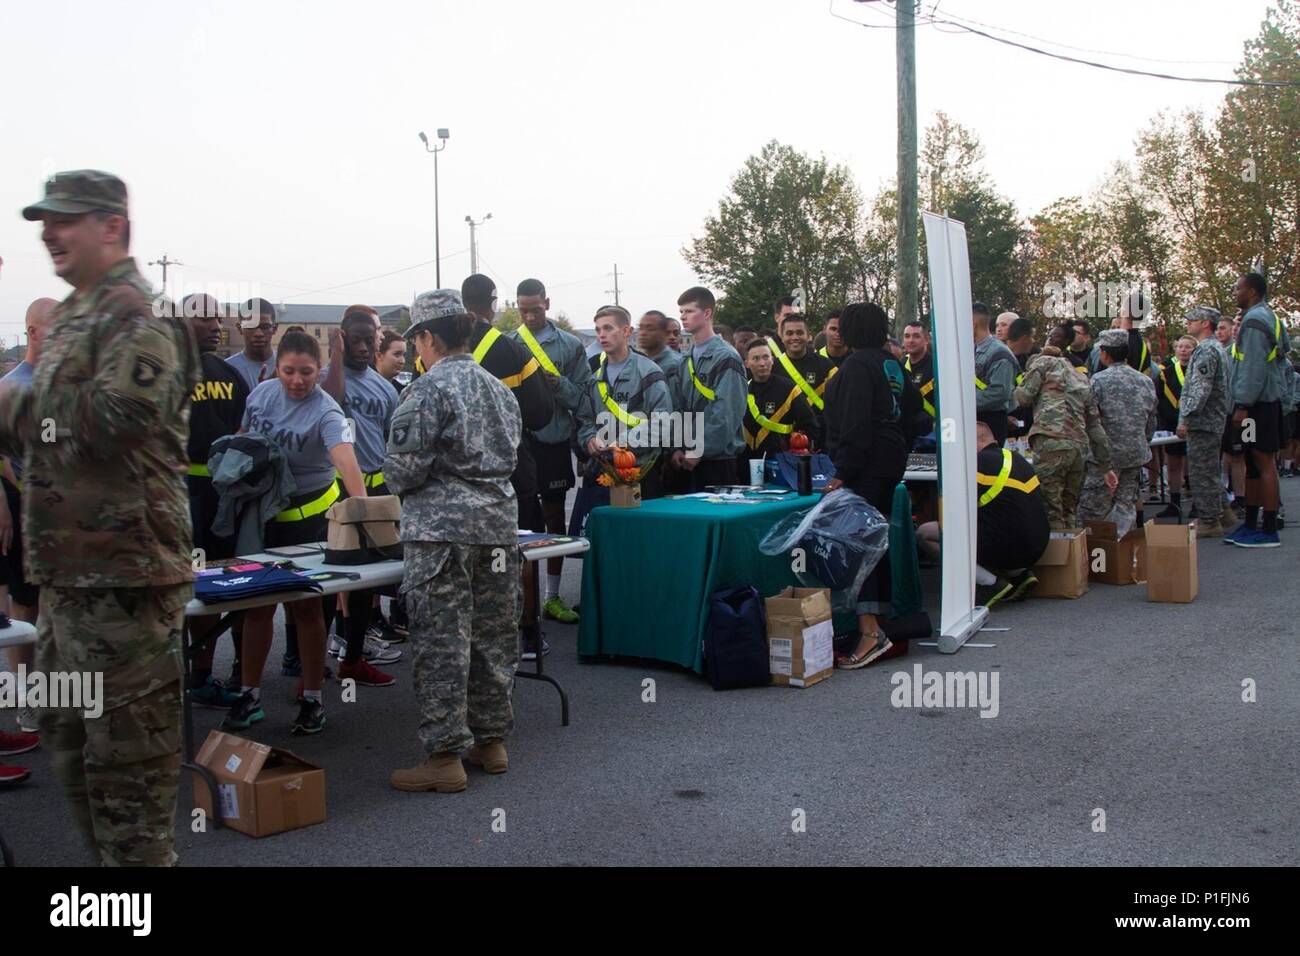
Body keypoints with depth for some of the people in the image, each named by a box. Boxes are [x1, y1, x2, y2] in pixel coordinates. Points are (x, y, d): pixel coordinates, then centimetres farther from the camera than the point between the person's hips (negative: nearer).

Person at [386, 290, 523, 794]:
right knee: (494, 635, 13)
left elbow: (404, 466, -13)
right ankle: (491, 740, 23)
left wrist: (404, 485, 8)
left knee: (441, 641, -2)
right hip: (498, 523, 7)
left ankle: (444, 756, 2)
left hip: (442, 528, -7)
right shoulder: (498, 388, 12)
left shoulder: (428, 389, -10)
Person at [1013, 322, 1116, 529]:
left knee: (1050, 512, -8)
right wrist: (1106, 467, 23)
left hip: (1051, 442, -6)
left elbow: (1023, 397, -1)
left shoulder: (1044, 362, 10)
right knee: (1068, 514, 13)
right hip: (1079, 447, 7)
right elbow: (1095, 424, 23)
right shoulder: (1081, 378, 27)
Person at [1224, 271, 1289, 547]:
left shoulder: (1254, 320, -14)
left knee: (1264, 464, -8)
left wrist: (1243, 405, -20)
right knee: (1253, 465, 14)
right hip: (1267, 401, 10)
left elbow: (1254, 367, -20)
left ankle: (1269, 531, -7)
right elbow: (1285, 348, 25)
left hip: (1257, 403, -10)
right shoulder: (1270, 317, 17)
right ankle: (1250, 524, 20)